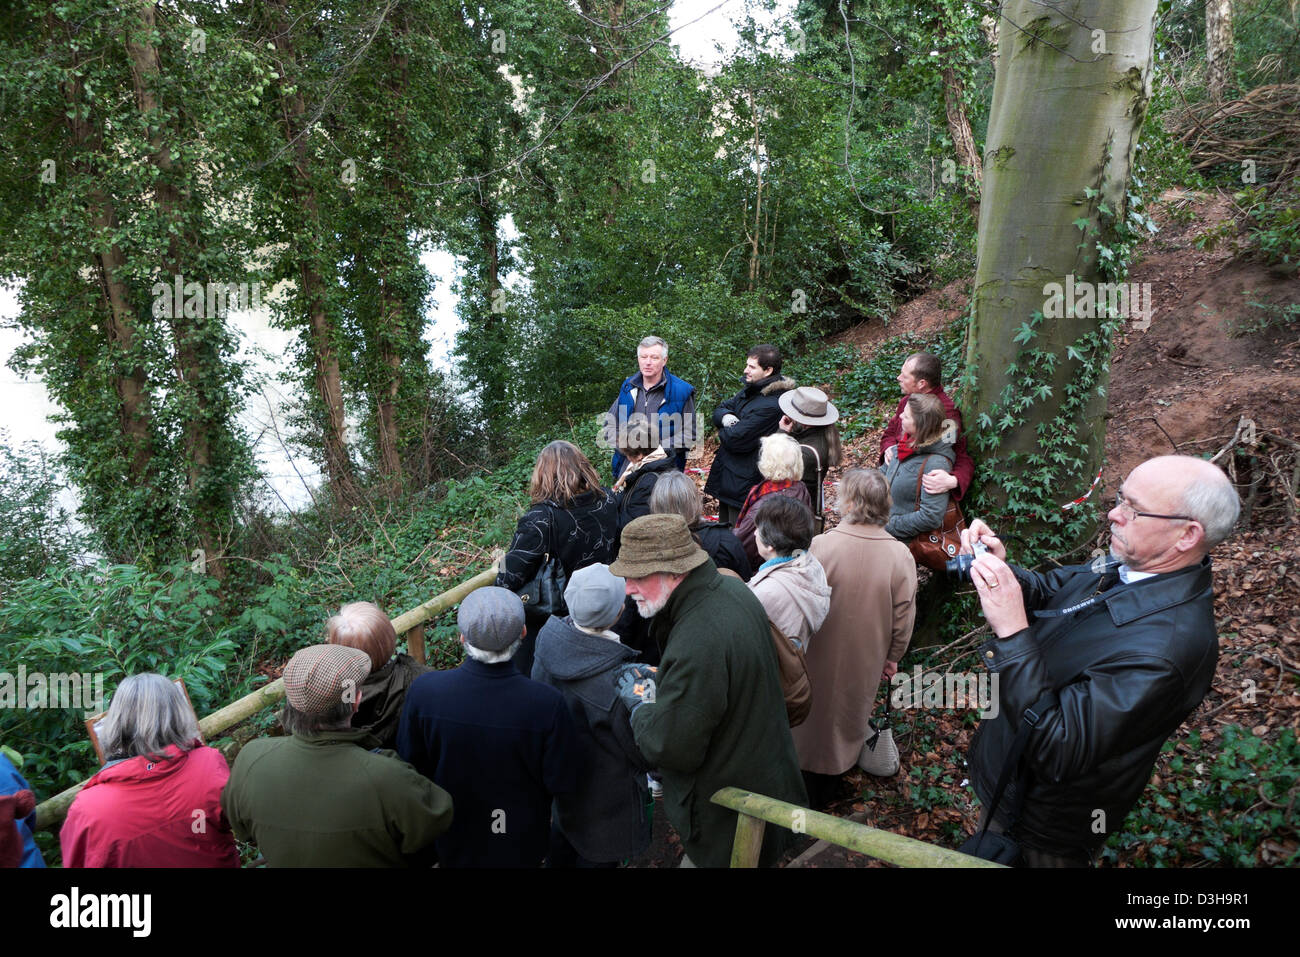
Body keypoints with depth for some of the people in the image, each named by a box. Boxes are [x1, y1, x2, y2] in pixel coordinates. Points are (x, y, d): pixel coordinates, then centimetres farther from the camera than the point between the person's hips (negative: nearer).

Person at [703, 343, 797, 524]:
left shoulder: (771, 406, -24)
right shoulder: (751, 390, 8)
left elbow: (736, 440, -26)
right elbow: (719, 410, 15)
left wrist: (723, 431, -3)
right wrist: (726, 417, -9)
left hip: (743, 485, -10)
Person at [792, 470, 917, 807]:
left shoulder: (821, 545, -26)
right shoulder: (901, 555, -18)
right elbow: (904, 619, -9)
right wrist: (891, 658, 9)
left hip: (821, 658, -2)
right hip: (865, 662, 2)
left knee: (814, 717, 20)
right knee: (849, 713, 24)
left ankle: (807, 789, 38)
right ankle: (828, 788, 43)